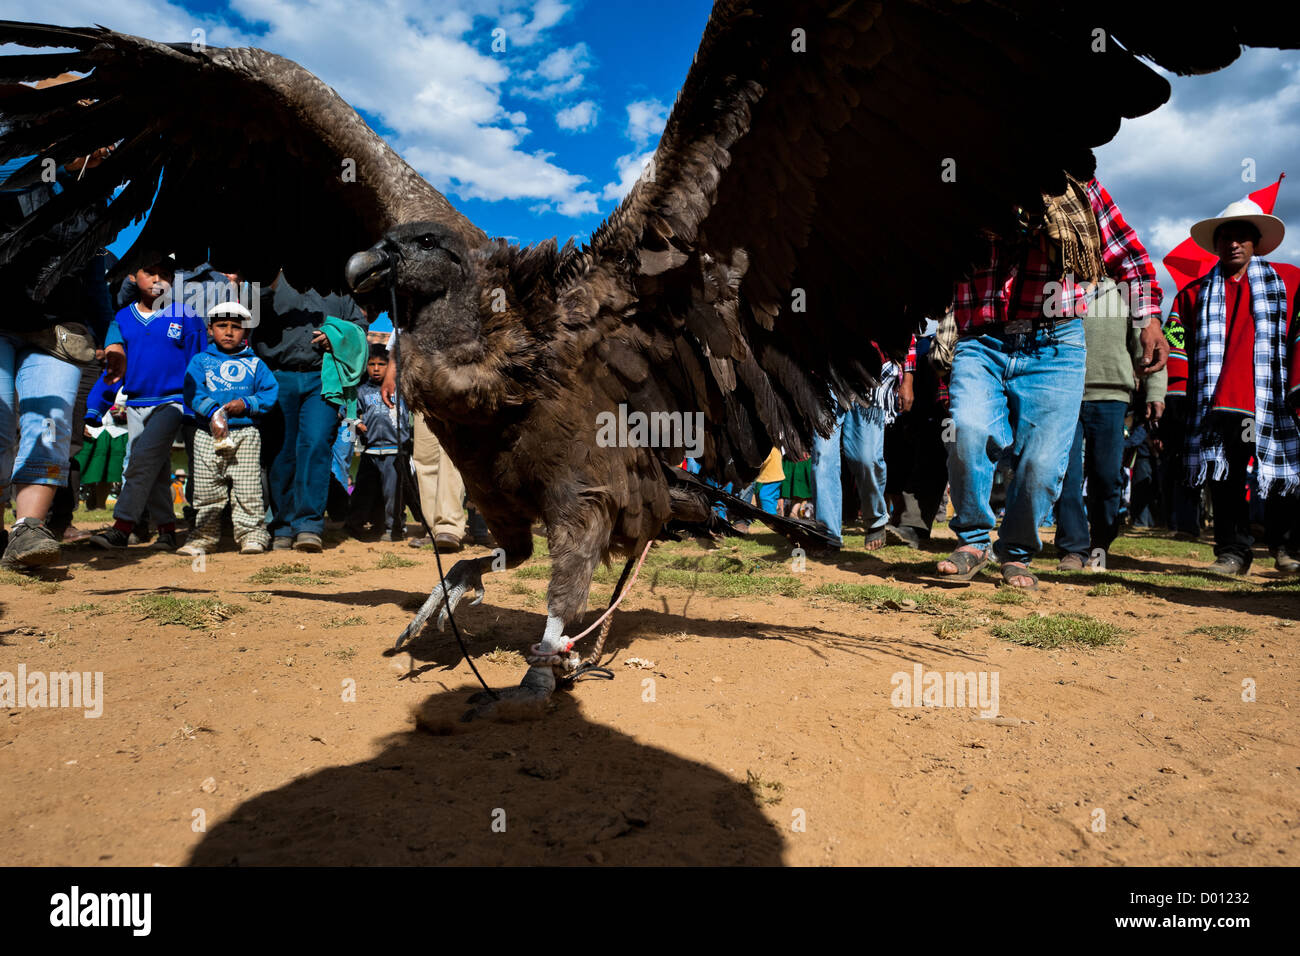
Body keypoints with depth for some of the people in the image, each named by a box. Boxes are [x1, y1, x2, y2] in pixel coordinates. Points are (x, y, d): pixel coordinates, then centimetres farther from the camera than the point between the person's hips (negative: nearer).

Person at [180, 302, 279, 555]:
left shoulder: (254, 363, 13)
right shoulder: (200, 361, 11)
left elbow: (270, 392, 7)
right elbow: (192, 392, -2)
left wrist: (246, 404, -9)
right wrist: (213, 411, -17)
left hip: (246, 433, 0)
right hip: (208, 435, 1)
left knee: (248, 489, -4)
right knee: (206, 491, 4)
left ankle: (252, 534, 5)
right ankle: (205, 536, 15)